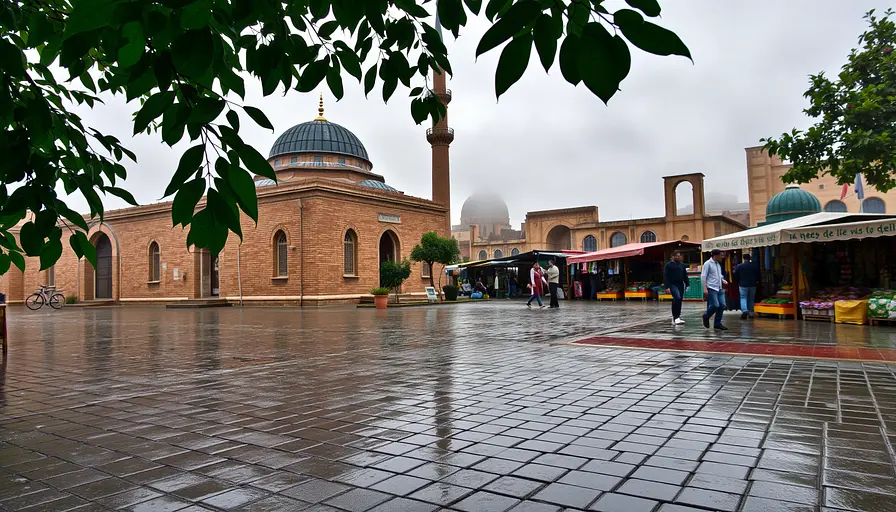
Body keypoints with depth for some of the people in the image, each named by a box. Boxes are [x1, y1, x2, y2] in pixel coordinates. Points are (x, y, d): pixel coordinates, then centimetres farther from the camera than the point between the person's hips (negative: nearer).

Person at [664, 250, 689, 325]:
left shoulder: (682, 265, 13)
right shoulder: (668, 265, -3)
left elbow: (685, 276, 20)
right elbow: (665, 277, -7)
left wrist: (687, 285, 12)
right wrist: (667, 287, -14)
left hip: (681, 285, 6)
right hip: (673, 285, -6)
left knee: (679, 301, 8)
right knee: (677, 298, -25)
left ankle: (674, 318, 17)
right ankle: (676, 318, -23)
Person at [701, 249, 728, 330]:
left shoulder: (718, 264, 15)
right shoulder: (708, 264, -8)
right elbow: (703, 276, -12)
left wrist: (723, 280, 7)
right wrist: (705, 288, -19)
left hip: (719, 288, 8)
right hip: (711, 288, -8)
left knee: (722, 305, 2)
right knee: (715, 305, -15)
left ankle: (717, 324, 12)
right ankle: (706, 316, 13)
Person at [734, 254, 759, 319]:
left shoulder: (739, 266, -7)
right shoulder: (755, 266, -1)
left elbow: (736, 276, -1)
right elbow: (758, 275, 6)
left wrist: (738, 283, 15)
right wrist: (756, 281, 23)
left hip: (743, 285, -2)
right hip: (752, 285, 3)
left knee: (743, 298, 0)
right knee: (751, 299, 12)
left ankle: (744, 310, -21)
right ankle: (750, 312, 17)